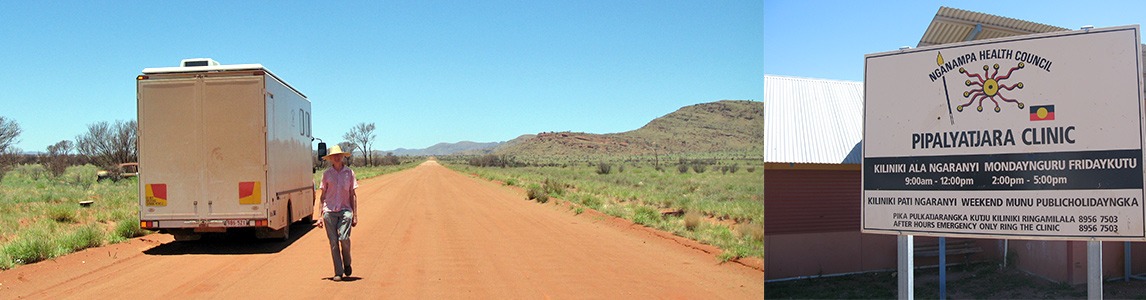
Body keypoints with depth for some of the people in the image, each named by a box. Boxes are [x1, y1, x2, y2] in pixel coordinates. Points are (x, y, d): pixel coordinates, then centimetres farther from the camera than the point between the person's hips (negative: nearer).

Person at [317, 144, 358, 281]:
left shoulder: (349, 172, 8)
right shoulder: (326, 174, 8)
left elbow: (352, 195, 11)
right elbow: (322, 196, 11)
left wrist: (355, 215, 6)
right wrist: (321, 216, 6)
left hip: (345, 210, -1)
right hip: (329, 211, 1)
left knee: (344, 238, -18)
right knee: (333, 242, -2)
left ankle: (347, 263, 9)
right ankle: (338, 272, 7)